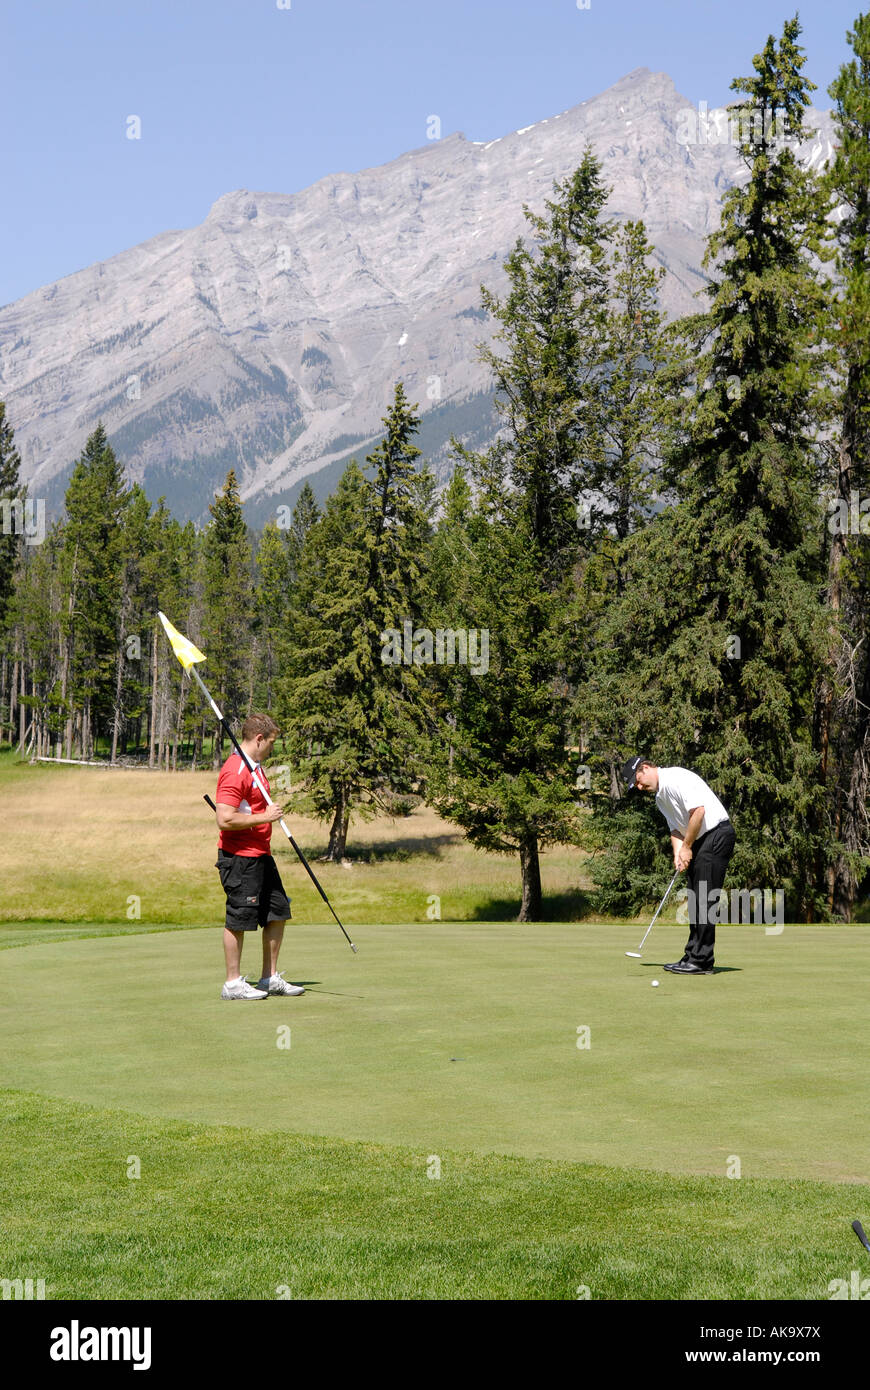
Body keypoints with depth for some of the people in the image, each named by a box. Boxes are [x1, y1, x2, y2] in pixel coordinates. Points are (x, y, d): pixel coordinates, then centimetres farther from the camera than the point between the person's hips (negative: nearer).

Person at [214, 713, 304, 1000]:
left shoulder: (255, 767, 16)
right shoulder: (235, 771, -18)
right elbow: (225, 820, -25)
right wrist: (265, 817, -19)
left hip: (261, 855, 10)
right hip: (239, 856, -10)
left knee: (278, 911, 12)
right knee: (239, 919, -3)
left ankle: (270, 978, 20)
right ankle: (233, 984, 6)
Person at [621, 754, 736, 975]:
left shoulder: (677, 778, -15)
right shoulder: (660, 797, 16)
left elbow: (698, 810, -22)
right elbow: (676, 828, 16)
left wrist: (686, 846, -14)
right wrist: (678, 853, -4)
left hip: (717, 834, -10)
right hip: (698, 841, 10)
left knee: (705, 899, -11)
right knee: (695, 901, 11)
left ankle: (702, 962, -10)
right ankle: (693, 956, 15)